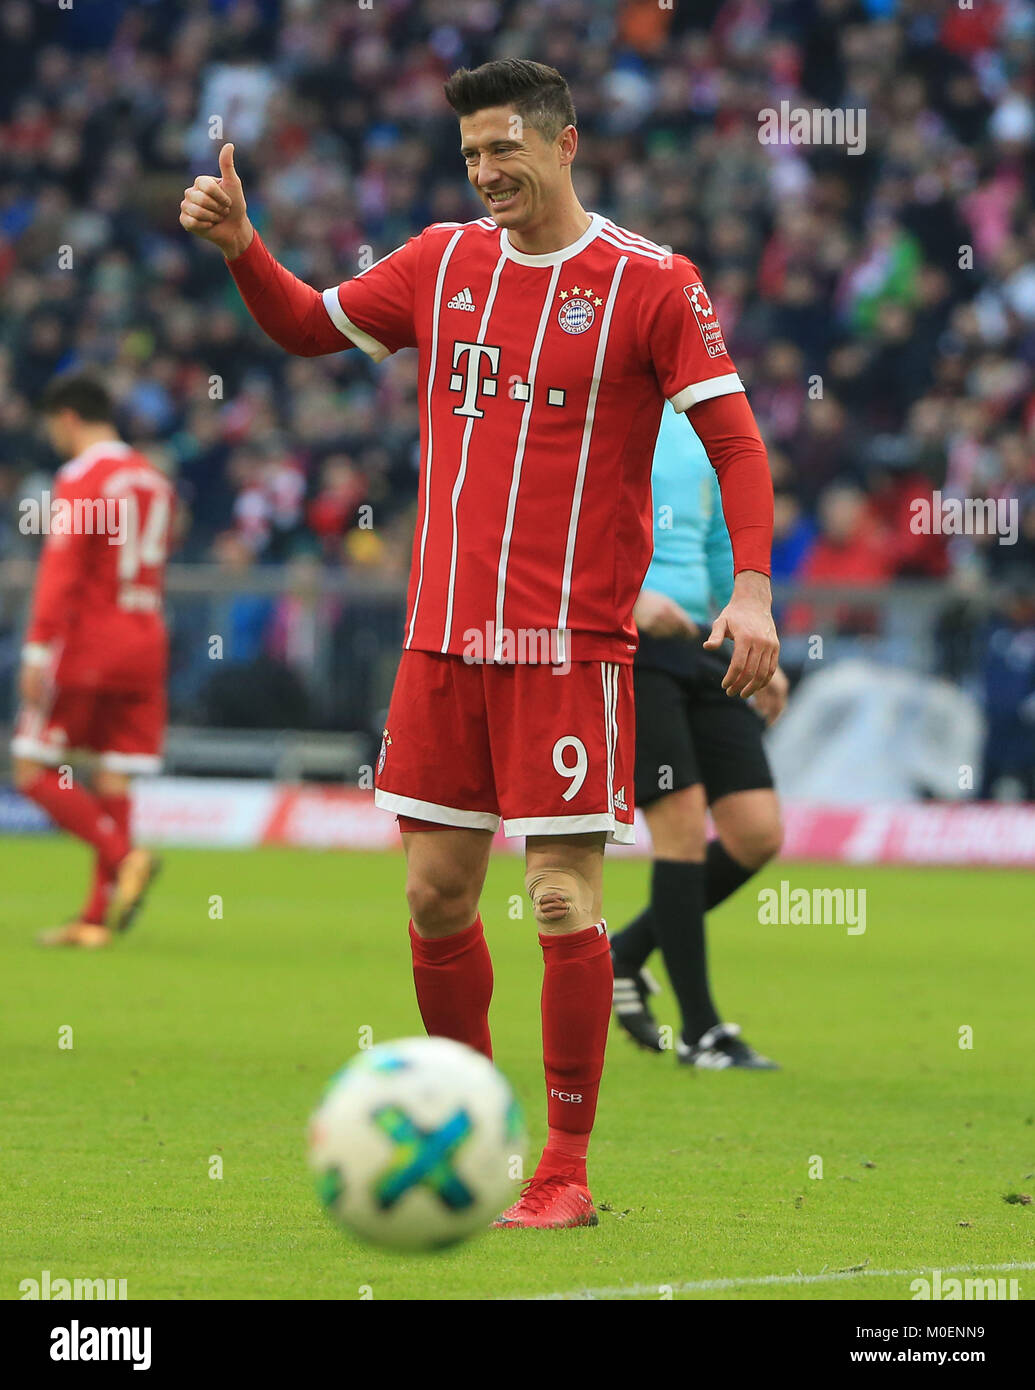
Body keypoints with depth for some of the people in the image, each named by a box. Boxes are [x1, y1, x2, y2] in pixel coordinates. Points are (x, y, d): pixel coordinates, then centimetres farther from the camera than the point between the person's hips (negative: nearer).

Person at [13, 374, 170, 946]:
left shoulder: (80, 479, -10)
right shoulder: (153, 479, 14)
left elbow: (60, 570, -18)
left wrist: (38, 650, -20)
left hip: (86, 641, -7)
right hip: (145, 641, 7)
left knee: (34, 771, -1)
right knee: (112, 779, 5)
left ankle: (123, 856, -18)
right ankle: (97, 916, 1)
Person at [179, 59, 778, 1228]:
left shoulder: (649, 284, -5)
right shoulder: (443, 263, 10)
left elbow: (735, 441, -7)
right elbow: (308, 326, 21)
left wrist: (751, 586, -19)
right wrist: (239, 249, 2)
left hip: (570, 646, -5)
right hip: (443, 638, 5)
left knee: (562, 899, -7)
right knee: (435, 891, 7)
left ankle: (565, 1173, -1)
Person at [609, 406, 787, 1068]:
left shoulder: (697, 431, 18)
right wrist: (631, 597, -26)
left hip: (696, 647, 7)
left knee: (758, 834, -2)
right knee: (683, 823, -13)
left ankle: (626, 955, 18)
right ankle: (701, 1031, -4)